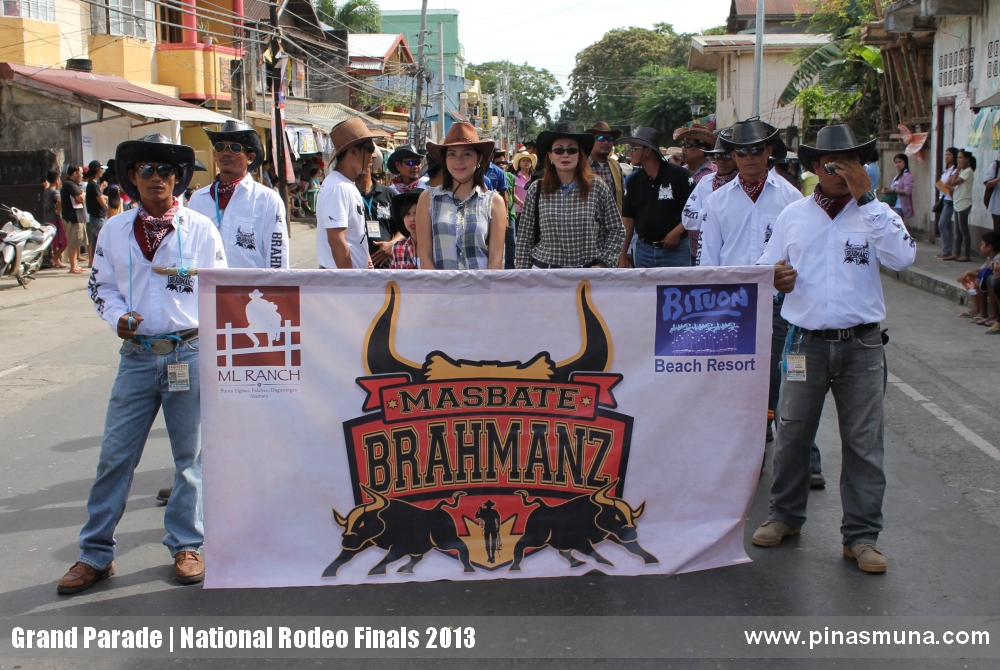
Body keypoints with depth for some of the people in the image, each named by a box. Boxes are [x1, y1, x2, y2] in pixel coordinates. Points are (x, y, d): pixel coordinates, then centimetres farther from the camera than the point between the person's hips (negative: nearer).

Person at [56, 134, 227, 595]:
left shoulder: (201, 229, 1)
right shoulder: (114, 231, 7)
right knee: (115, 454, 3)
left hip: (190, 353, -1)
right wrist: (118, 317, -6)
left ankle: (185, 547, 21)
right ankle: (95, 554, 13)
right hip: (137, 355, 1)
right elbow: (101, 285, 14)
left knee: (190, 454, 7)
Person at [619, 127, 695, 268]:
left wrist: (678, 231, -15)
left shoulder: (678, 174, -7)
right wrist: (623, 256, 5)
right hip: (643, 250, 4)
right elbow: (627, 218, 8)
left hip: (676, 250, -4)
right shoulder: (634, 180, 7)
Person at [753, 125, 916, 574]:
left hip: (861, 346, -1)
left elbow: (901, 258, -16)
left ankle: (861, 536, 14)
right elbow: (766, 265, 15)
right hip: (806, 344, 2)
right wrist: (775, 277, -10)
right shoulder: (793, 216, 10)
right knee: (791, 435, 8)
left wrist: (866, 199, -16)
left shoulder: (876, 214, 3)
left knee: (863, 443, 2)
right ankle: (785, 515, 28)